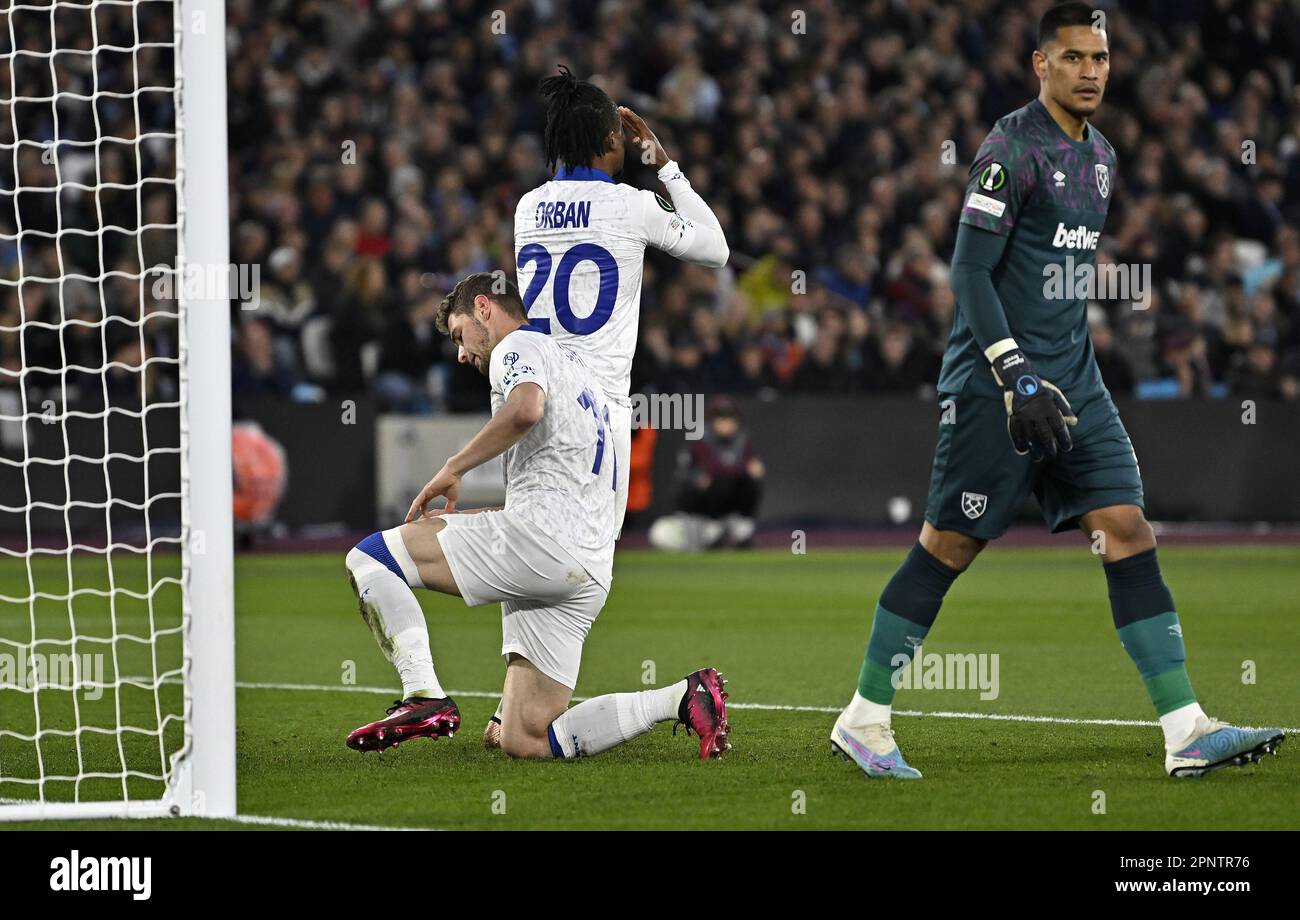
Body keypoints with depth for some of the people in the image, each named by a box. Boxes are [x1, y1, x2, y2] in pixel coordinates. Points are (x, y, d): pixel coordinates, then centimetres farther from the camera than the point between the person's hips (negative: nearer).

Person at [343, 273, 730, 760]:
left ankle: (423, 697, -20)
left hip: (540, 537, -9)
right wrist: (465, 519, 34)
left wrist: (453, 469, -12)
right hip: (590, 572, 9)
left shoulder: (517, 346, 5)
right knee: (524, 741, 2)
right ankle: (683, 697, -5)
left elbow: (525, 408, -21)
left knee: (369, 558, -6)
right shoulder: (573, 365, 35)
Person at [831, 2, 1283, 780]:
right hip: (996, 383, -8)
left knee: (1129, 531, -3)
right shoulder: (1012, 147, -11)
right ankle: (863, 722, 10)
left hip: (1074, 380, 8)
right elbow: (970, 272, -15)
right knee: (950, 546, -2)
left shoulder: (1100, 155, 14)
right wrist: (1016, 375, -22)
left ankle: (1187, 731, -7)